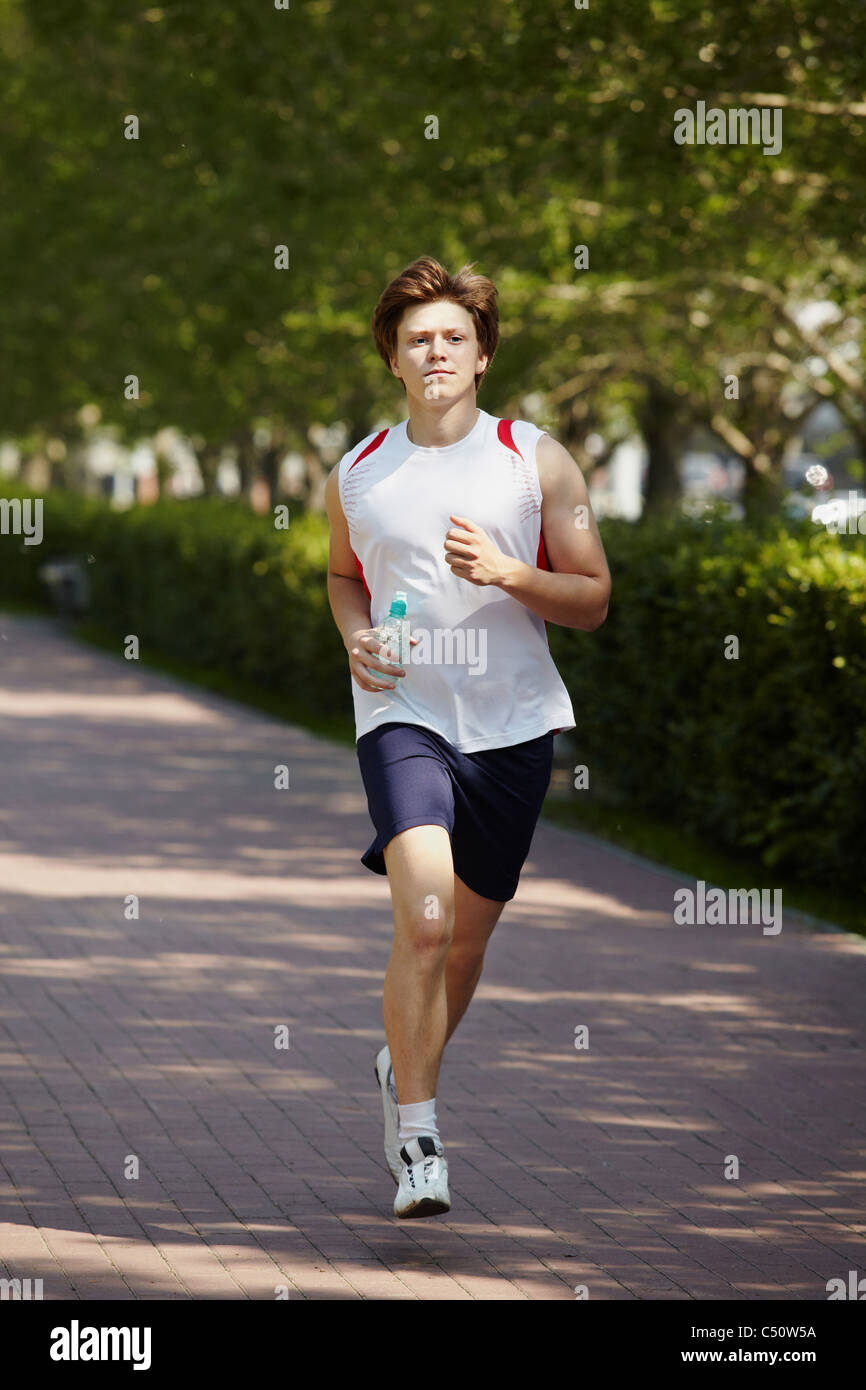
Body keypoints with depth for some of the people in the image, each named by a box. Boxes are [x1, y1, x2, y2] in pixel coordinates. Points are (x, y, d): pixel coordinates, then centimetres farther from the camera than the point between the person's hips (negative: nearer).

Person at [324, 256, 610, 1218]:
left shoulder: (536, 461, 1)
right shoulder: (356, 474, 6)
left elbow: (592, 600, 2)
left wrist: (509, 573, -16)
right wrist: (354, 635, 3)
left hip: (512, 723, 1)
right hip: (402, 714, -1)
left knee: (468, 937, 12)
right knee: (423, 921, -21)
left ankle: (402, 1069, 42)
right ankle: (417, 1142, -13)